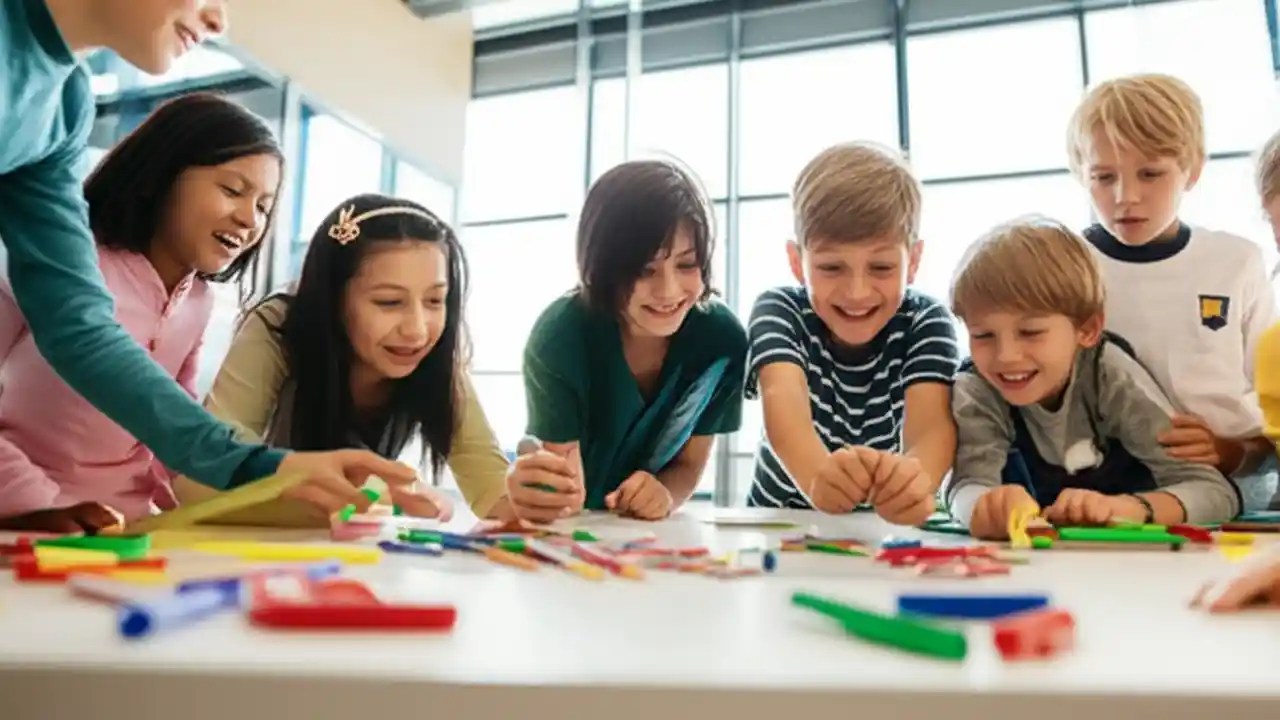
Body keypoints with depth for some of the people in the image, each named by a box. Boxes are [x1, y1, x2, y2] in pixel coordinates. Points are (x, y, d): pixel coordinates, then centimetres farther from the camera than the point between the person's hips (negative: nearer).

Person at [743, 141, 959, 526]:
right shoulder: (779, 311, -14)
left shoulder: (927, 322, -11)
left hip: (890, 528, 1)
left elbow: (931, 421, -28)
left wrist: (914, 478, -49)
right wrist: (818, 477, -52)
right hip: (782, 520, 0)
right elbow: (783, 401, -32)